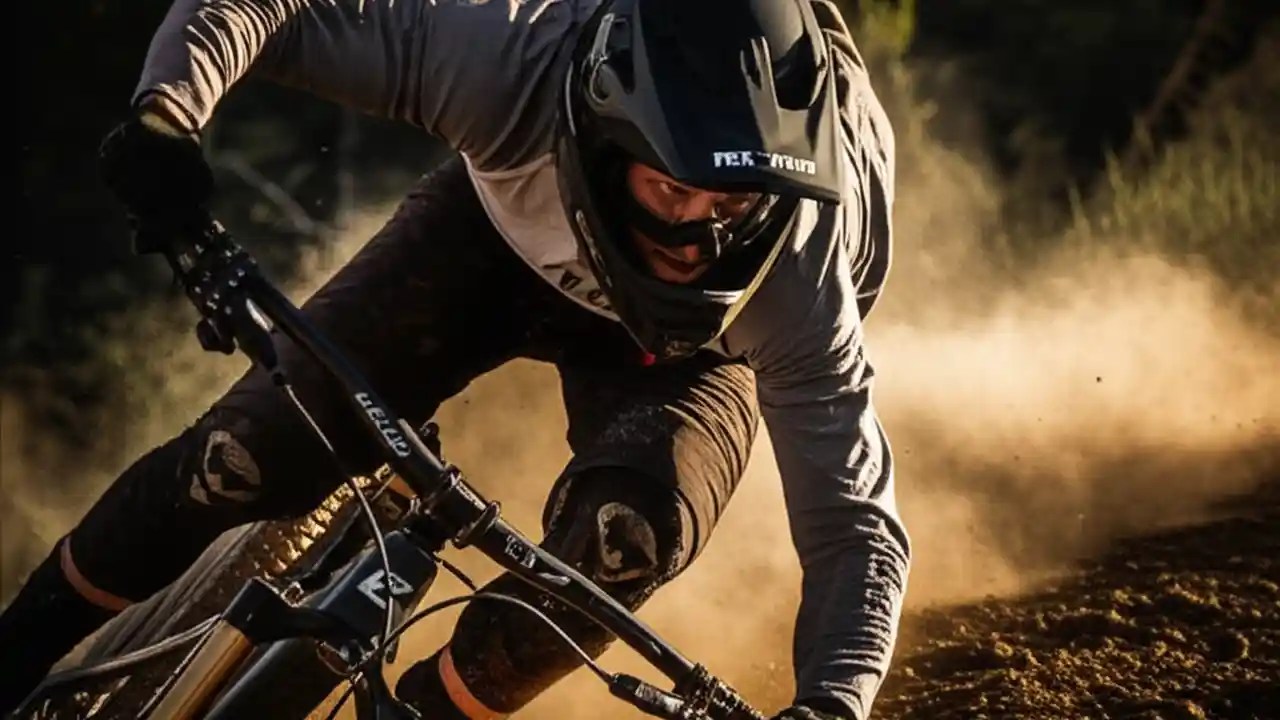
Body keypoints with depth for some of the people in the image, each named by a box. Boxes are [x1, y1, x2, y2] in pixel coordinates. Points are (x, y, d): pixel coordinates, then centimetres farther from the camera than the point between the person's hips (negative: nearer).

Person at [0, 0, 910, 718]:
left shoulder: (796, 278, -39)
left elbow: (855, 526, -35)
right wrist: (163, 114, -52)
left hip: (674, 343, -1)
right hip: (496, 234, 1)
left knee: (628, 531, -31)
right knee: (251, 455, -14)